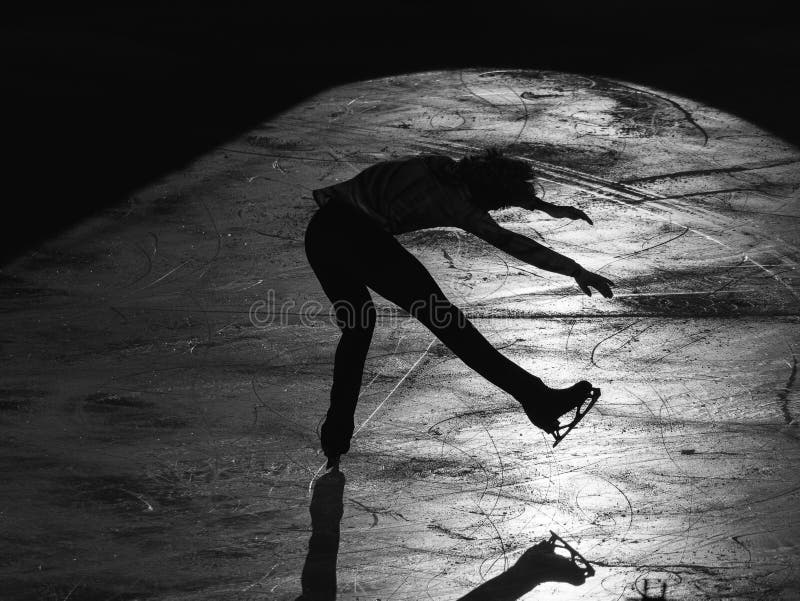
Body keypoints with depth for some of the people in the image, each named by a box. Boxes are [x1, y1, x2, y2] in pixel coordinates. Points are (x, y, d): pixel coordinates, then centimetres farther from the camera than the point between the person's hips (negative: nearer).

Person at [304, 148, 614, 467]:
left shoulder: (444, 167, 20)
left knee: (357, 325, 26)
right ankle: (536, 398, -14)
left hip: (320, 230, 9)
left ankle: (335, 439, 26)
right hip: (353, 231, -9)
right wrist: (577, 271, -11)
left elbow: (498, 185, 36)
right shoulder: (453, 200, -4)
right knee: (438, 313, -12)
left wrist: (550, 208, 43)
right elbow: (509, 242, -13)